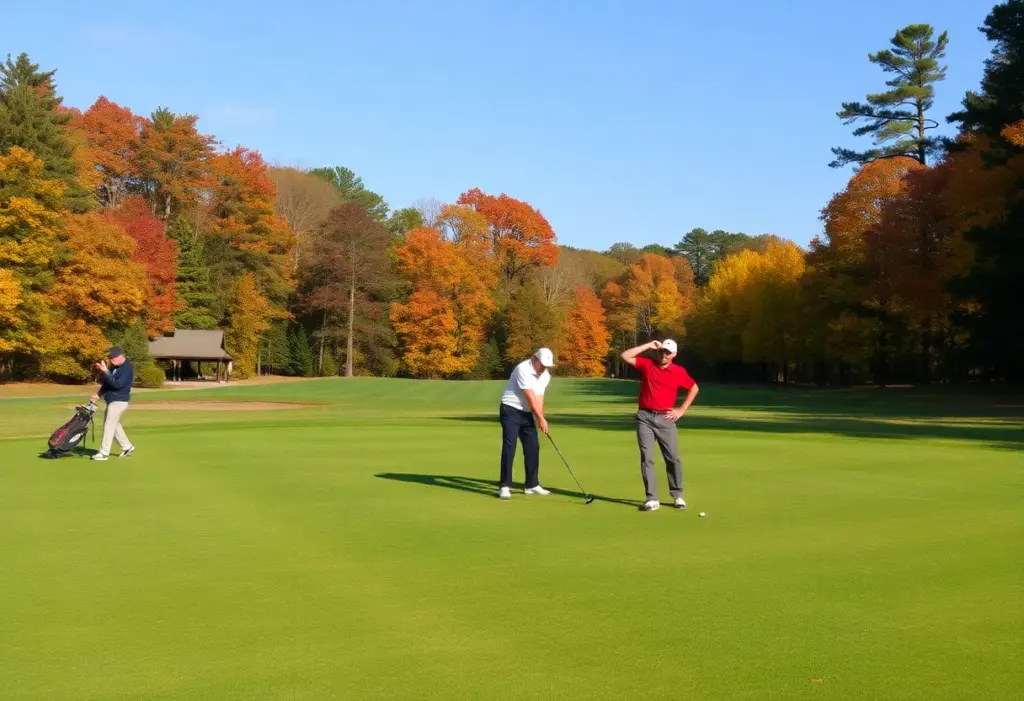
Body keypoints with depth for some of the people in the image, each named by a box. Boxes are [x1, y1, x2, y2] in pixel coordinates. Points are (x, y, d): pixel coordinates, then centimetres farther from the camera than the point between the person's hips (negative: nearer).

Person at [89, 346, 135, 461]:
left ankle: (104, 453, -3)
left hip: (119, 401, -10)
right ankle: (127, 447, 28)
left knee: (109, 426, -8)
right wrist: (99, 394, 6)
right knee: (114, 425, 18)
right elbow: (107, 382, 18)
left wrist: (105, 372, -30)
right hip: (112, 400, 10)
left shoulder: (126, 368, -18)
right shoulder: (114, 366, 9)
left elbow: (117, 384, -27)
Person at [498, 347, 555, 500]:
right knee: (509, 446, -13)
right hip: (511, 411, -8)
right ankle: (505, 486, -12)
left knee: (533, 447, 5)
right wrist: (541, 419, -17)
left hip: (527, 413, 8)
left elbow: (539, 397, 5)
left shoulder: (545, 375, 3)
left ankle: (532, 485, 14)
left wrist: (540, 417, -7)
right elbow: (530, 398, -21)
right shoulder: (523, 370, -23)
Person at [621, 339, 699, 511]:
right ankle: (652, 498, 0)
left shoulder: (679, 372, 3)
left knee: (673, 458, 1)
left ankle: (678, 496, 16)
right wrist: (648, 346, -5)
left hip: (666, 419, 0)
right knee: (647, 458, -3)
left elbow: (694, 388, 16)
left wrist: (682, 409, 8)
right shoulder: (646, 364, 3)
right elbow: (625, 356, -6)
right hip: (645, 417, 0)